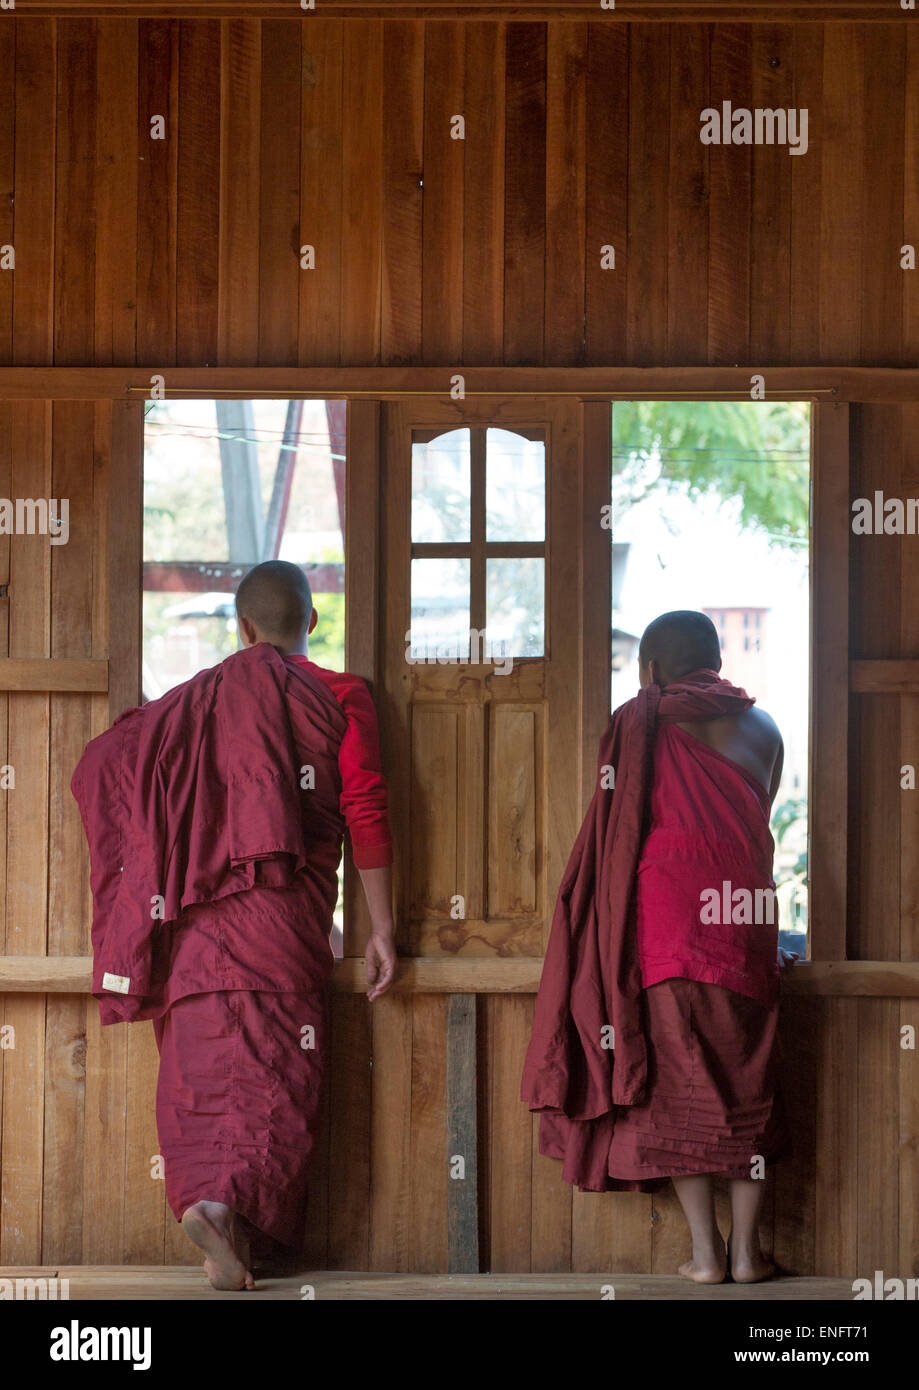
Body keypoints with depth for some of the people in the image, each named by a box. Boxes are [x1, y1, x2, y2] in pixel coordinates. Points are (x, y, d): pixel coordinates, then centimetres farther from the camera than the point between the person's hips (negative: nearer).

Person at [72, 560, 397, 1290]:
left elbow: (102, 763, 9)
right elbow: (366, 813, -1)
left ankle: (203, 1196, -4)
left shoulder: (194, 699, 13)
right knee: (278, 1076, -4)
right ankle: (233, 1204, -24)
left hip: (196, 923, 3)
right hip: (284, 917, -3)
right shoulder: (340, 697, 4)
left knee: (203, 1074, 9)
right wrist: (382, 929, 2)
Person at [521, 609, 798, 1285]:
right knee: (746, 1081, 7)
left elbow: (619, 831, 11)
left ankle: (705, 1250, -1)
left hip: (662, 912, -2)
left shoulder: (638, 724, 8)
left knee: (676, 1079, 2)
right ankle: (747, 1248, 6)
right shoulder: (760, 729, 14)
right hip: (744, 916, 2)